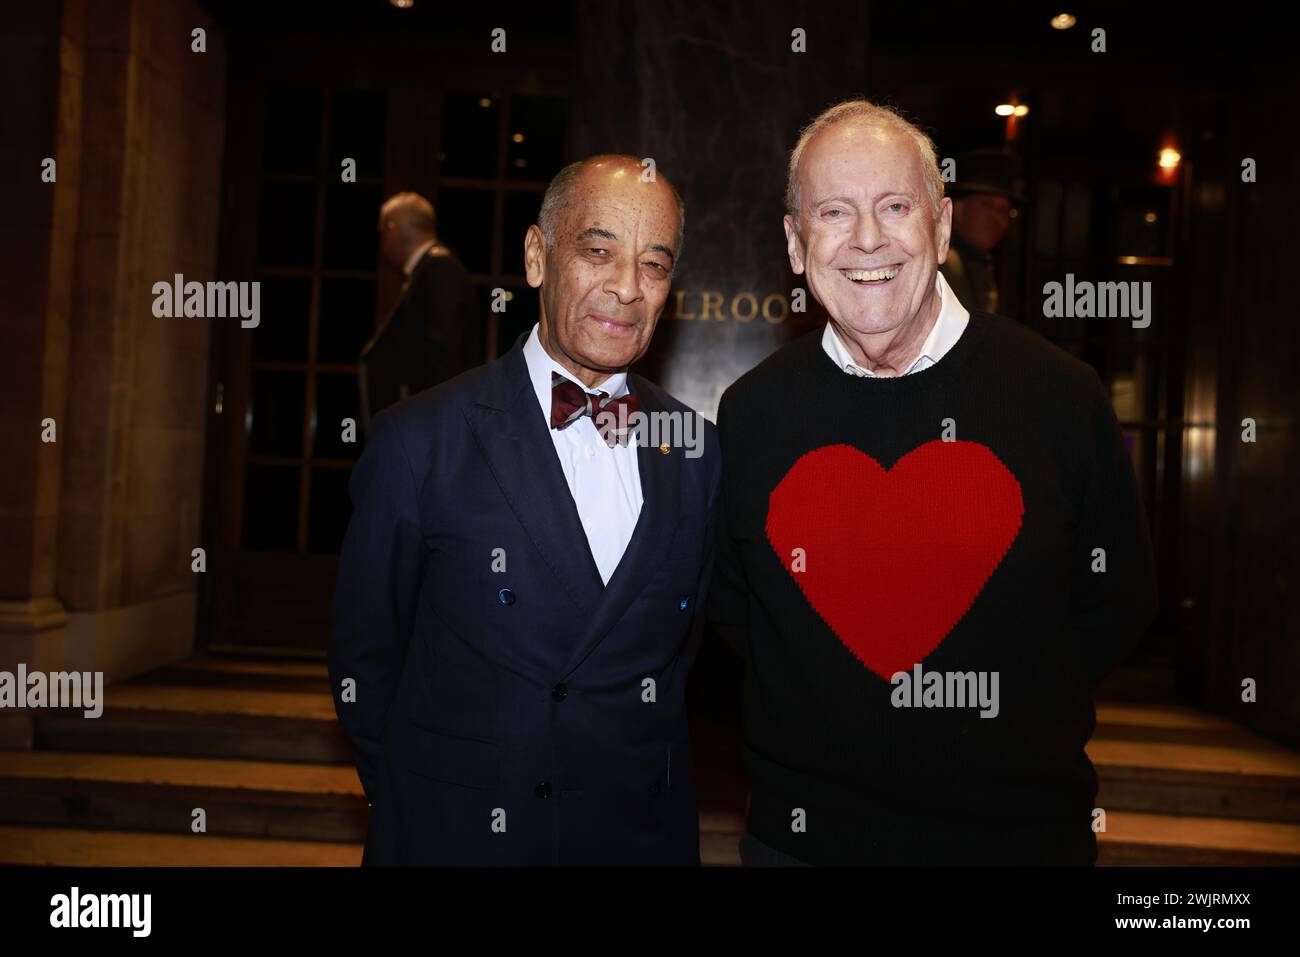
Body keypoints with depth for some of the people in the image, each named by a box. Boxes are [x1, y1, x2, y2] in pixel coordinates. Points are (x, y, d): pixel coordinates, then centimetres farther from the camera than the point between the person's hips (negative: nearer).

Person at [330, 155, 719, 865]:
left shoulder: (698, 449, -2)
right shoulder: (421, 441, -12)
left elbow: (686, 634, 7)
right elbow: (365, 656, -5)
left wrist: (652, 771, 1)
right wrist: (421, 806, -2)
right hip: (457, 835, -3)